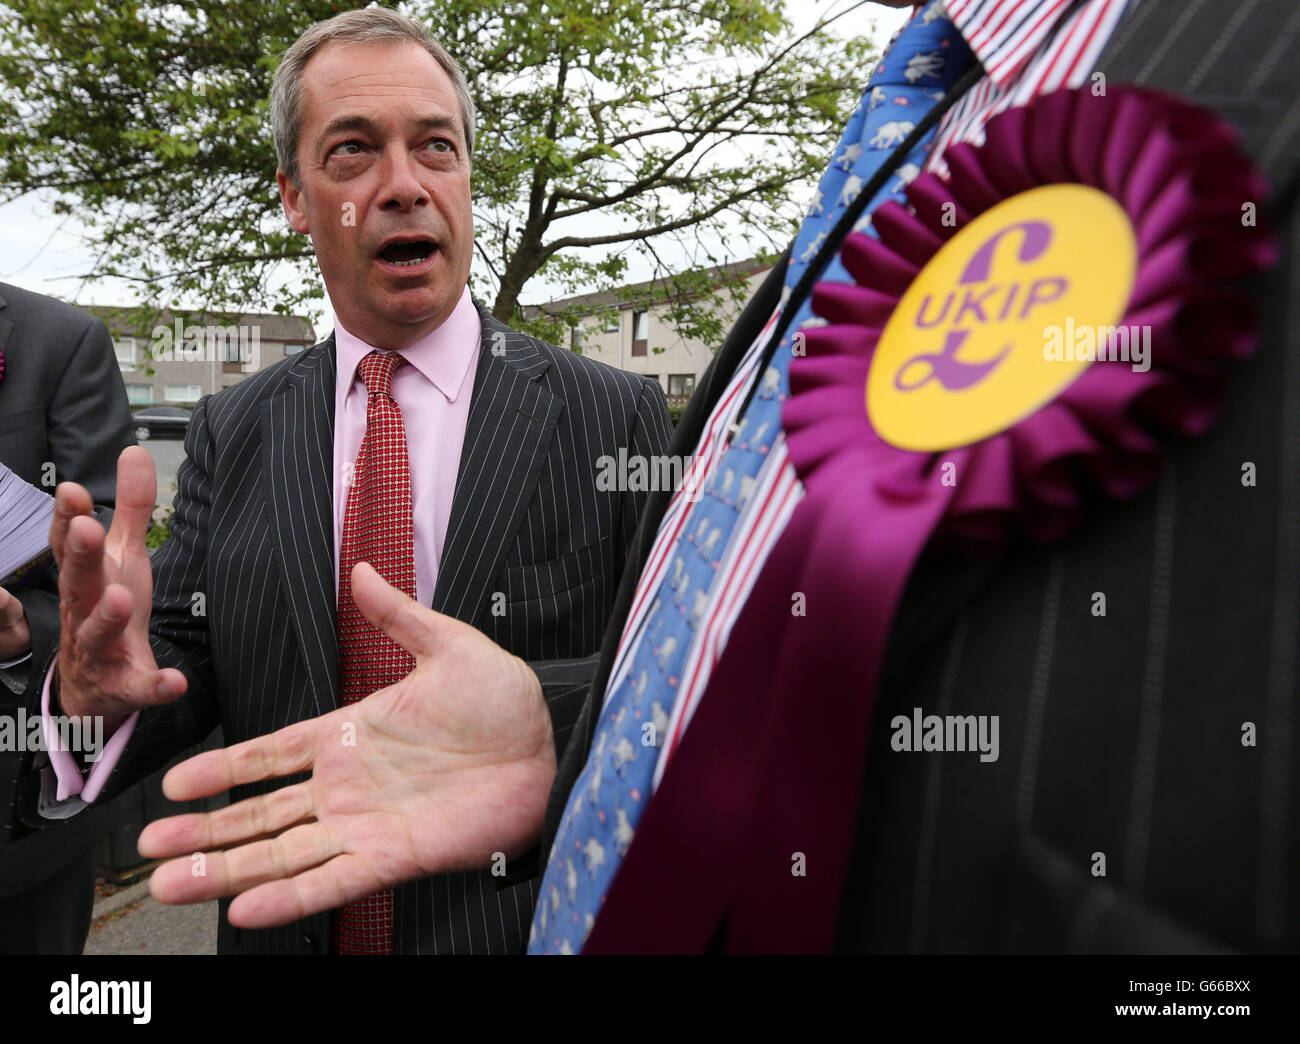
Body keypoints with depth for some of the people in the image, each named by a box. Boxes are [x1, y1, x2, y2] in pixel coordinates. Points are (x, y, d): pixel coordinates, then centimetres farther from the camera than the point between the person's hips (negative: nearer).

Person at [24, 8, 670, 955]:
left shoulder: (616, 416, -11)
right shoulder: (230, 434, -1)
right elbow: (186, 663, -3)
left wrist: (516, 700, -29)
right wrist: (102, 683, -24)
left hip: (534, 930, -2)